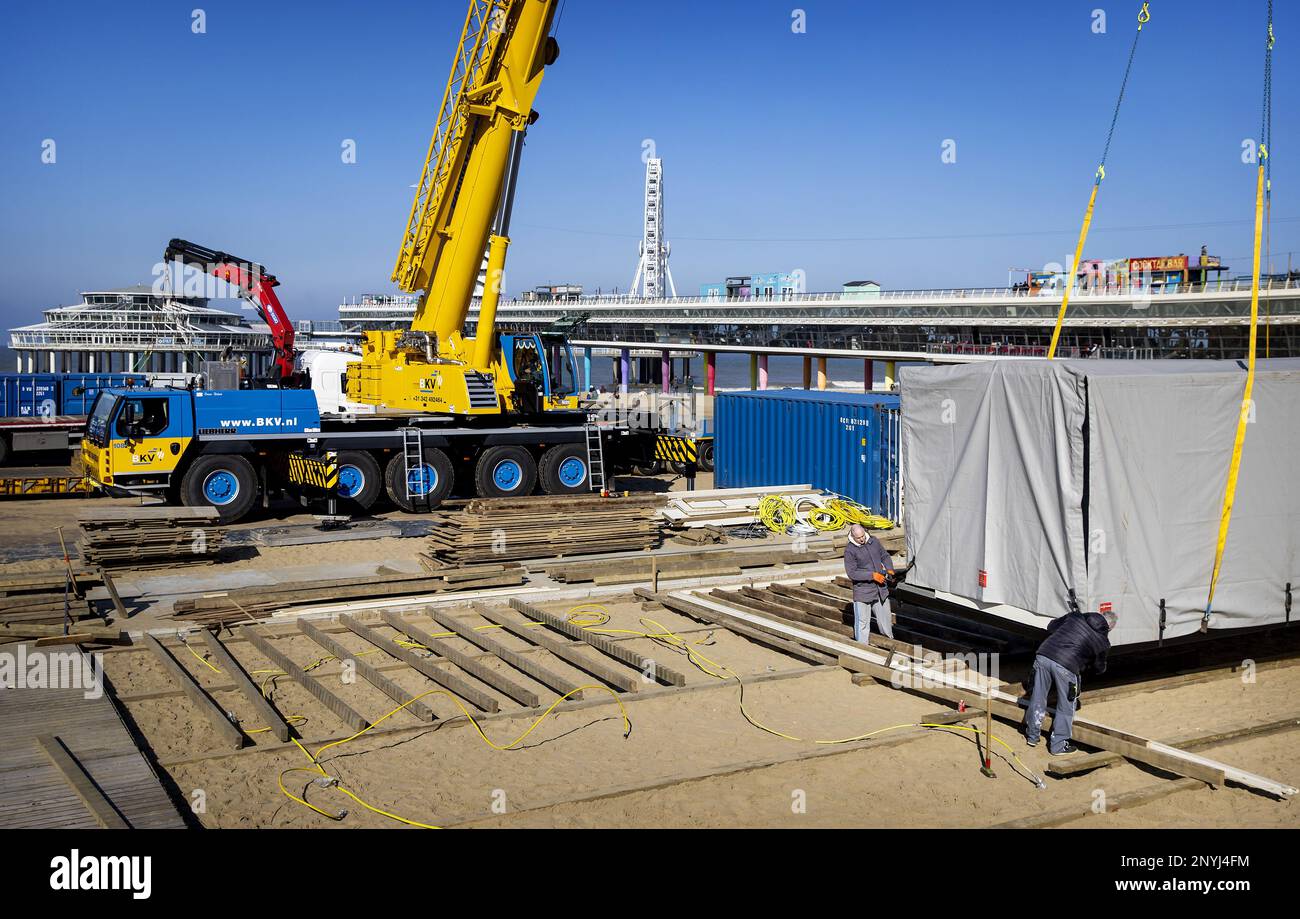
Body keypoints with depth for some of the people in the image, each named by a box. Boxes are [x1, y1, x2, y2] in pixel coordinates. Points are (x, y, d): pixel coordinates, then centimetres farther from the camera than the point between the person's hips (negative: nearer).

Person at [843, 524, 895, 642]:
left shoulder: (873, 541, 2)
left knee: (885, 620, 19)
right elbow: (851, 573, -17)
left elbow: (885, 556, 16)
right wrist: (872, 575, -21)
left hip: (881, 590, 5)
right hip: (862, 592, -5)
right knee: (862, 623, -1)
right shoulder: (849, 550, -14)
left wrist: (889, 569, -2)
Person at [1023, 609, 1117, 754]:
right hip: (1065, 666, -4)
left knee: (1037, 699, 18)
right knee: (1066, 707, 15)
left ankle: (1032, 736, 34)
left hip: (1044, 655, 4)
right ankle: (1058, 746, 21)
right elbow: (1099, 668, 23)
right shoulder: (1103, 641, 10)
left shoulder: (1076, 616, 16)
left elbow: (1051, 627, 25)